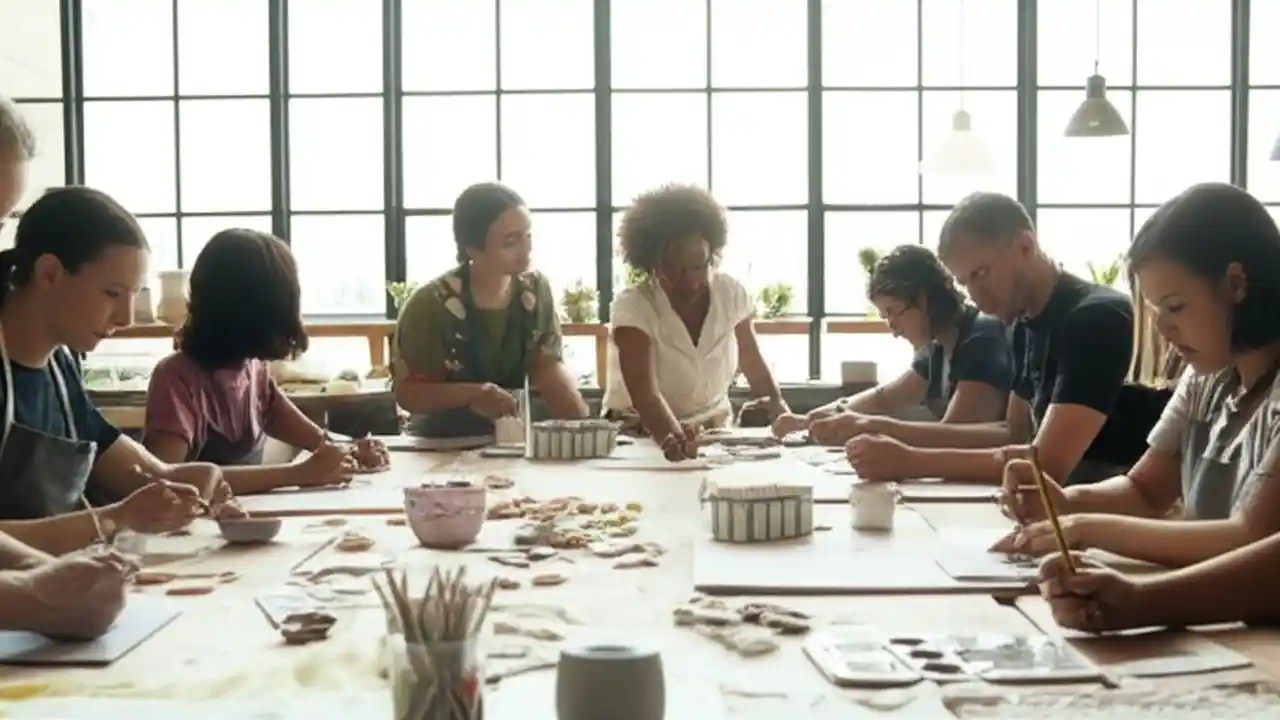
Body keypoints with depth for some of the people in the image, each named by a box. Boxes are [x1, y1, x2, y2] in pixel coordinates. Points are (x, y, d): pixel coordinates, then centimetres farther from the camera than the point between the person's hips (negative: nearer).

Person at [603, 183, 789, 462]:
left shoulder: (731, 293, -4)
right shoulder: (633, 308, -17)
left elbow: (752, 363, 9)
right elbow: (644, 391, -30)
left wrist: (779, 408, -9)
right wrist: (671, 437, -48)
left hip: (715, 432, 4)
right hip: (640, 435, -4)